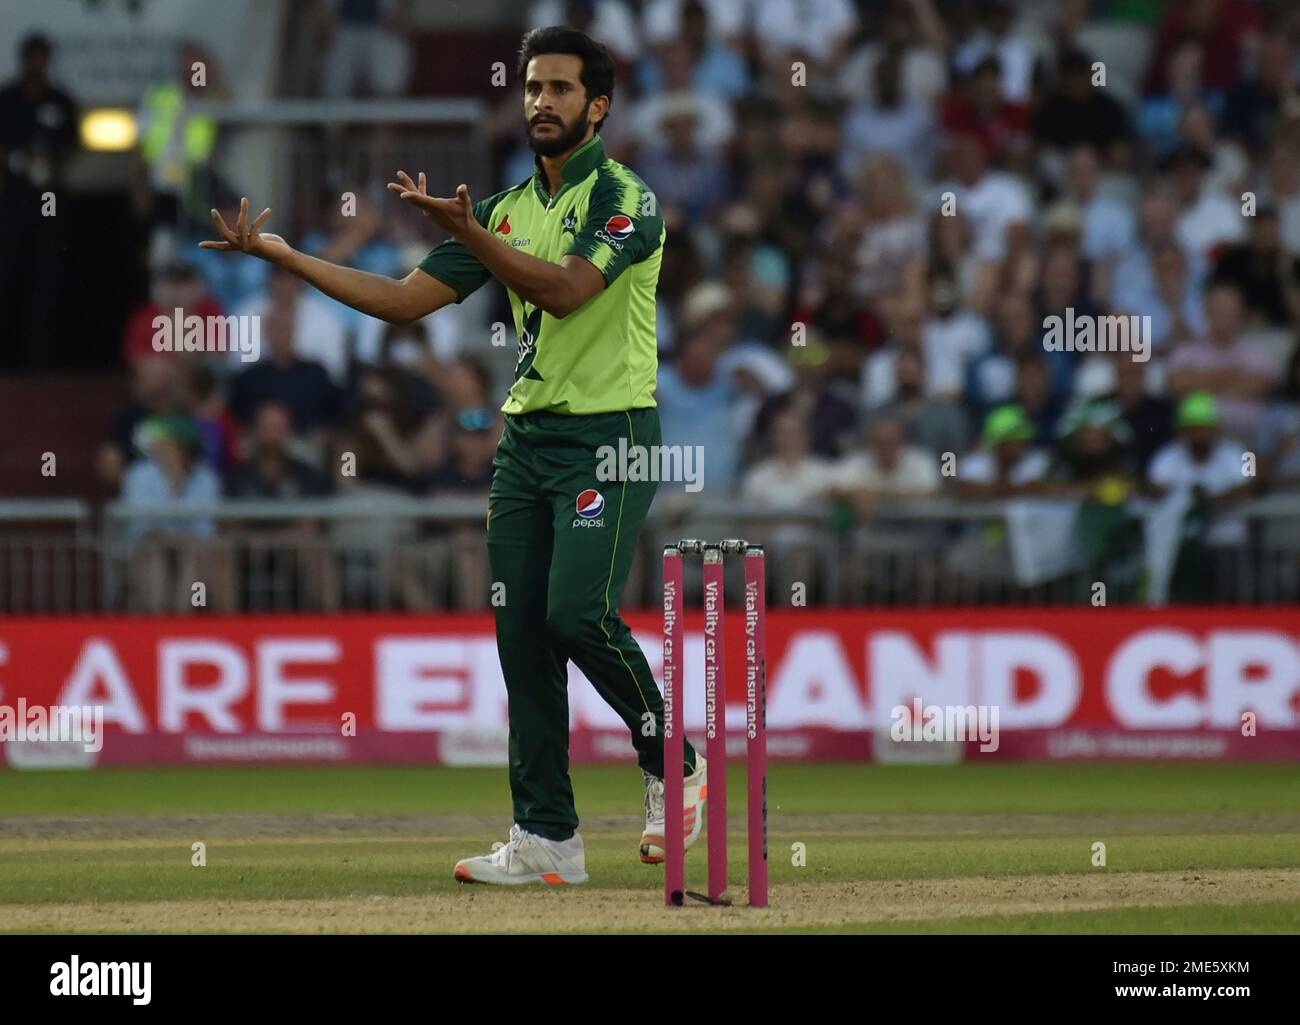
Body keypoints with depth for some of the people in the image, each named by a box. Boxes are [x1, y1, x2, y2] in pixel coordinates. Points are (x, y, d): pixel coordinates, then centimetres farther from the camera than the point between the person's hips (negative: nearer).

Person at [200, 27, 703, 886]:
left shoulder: (626, 200, -7)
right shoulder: (508, 211, 15)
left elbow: (566, 289, -22)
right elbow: (406, 300, 11)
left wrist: (467, 233, -30)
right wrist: (282, 254, 4)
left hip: (609, 435, -7)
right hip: (527, 432, 7)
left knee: (579, 613, -19)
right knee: (522, 630, 2)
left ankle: (674, 767, 4)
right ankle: (547, 839, 5)